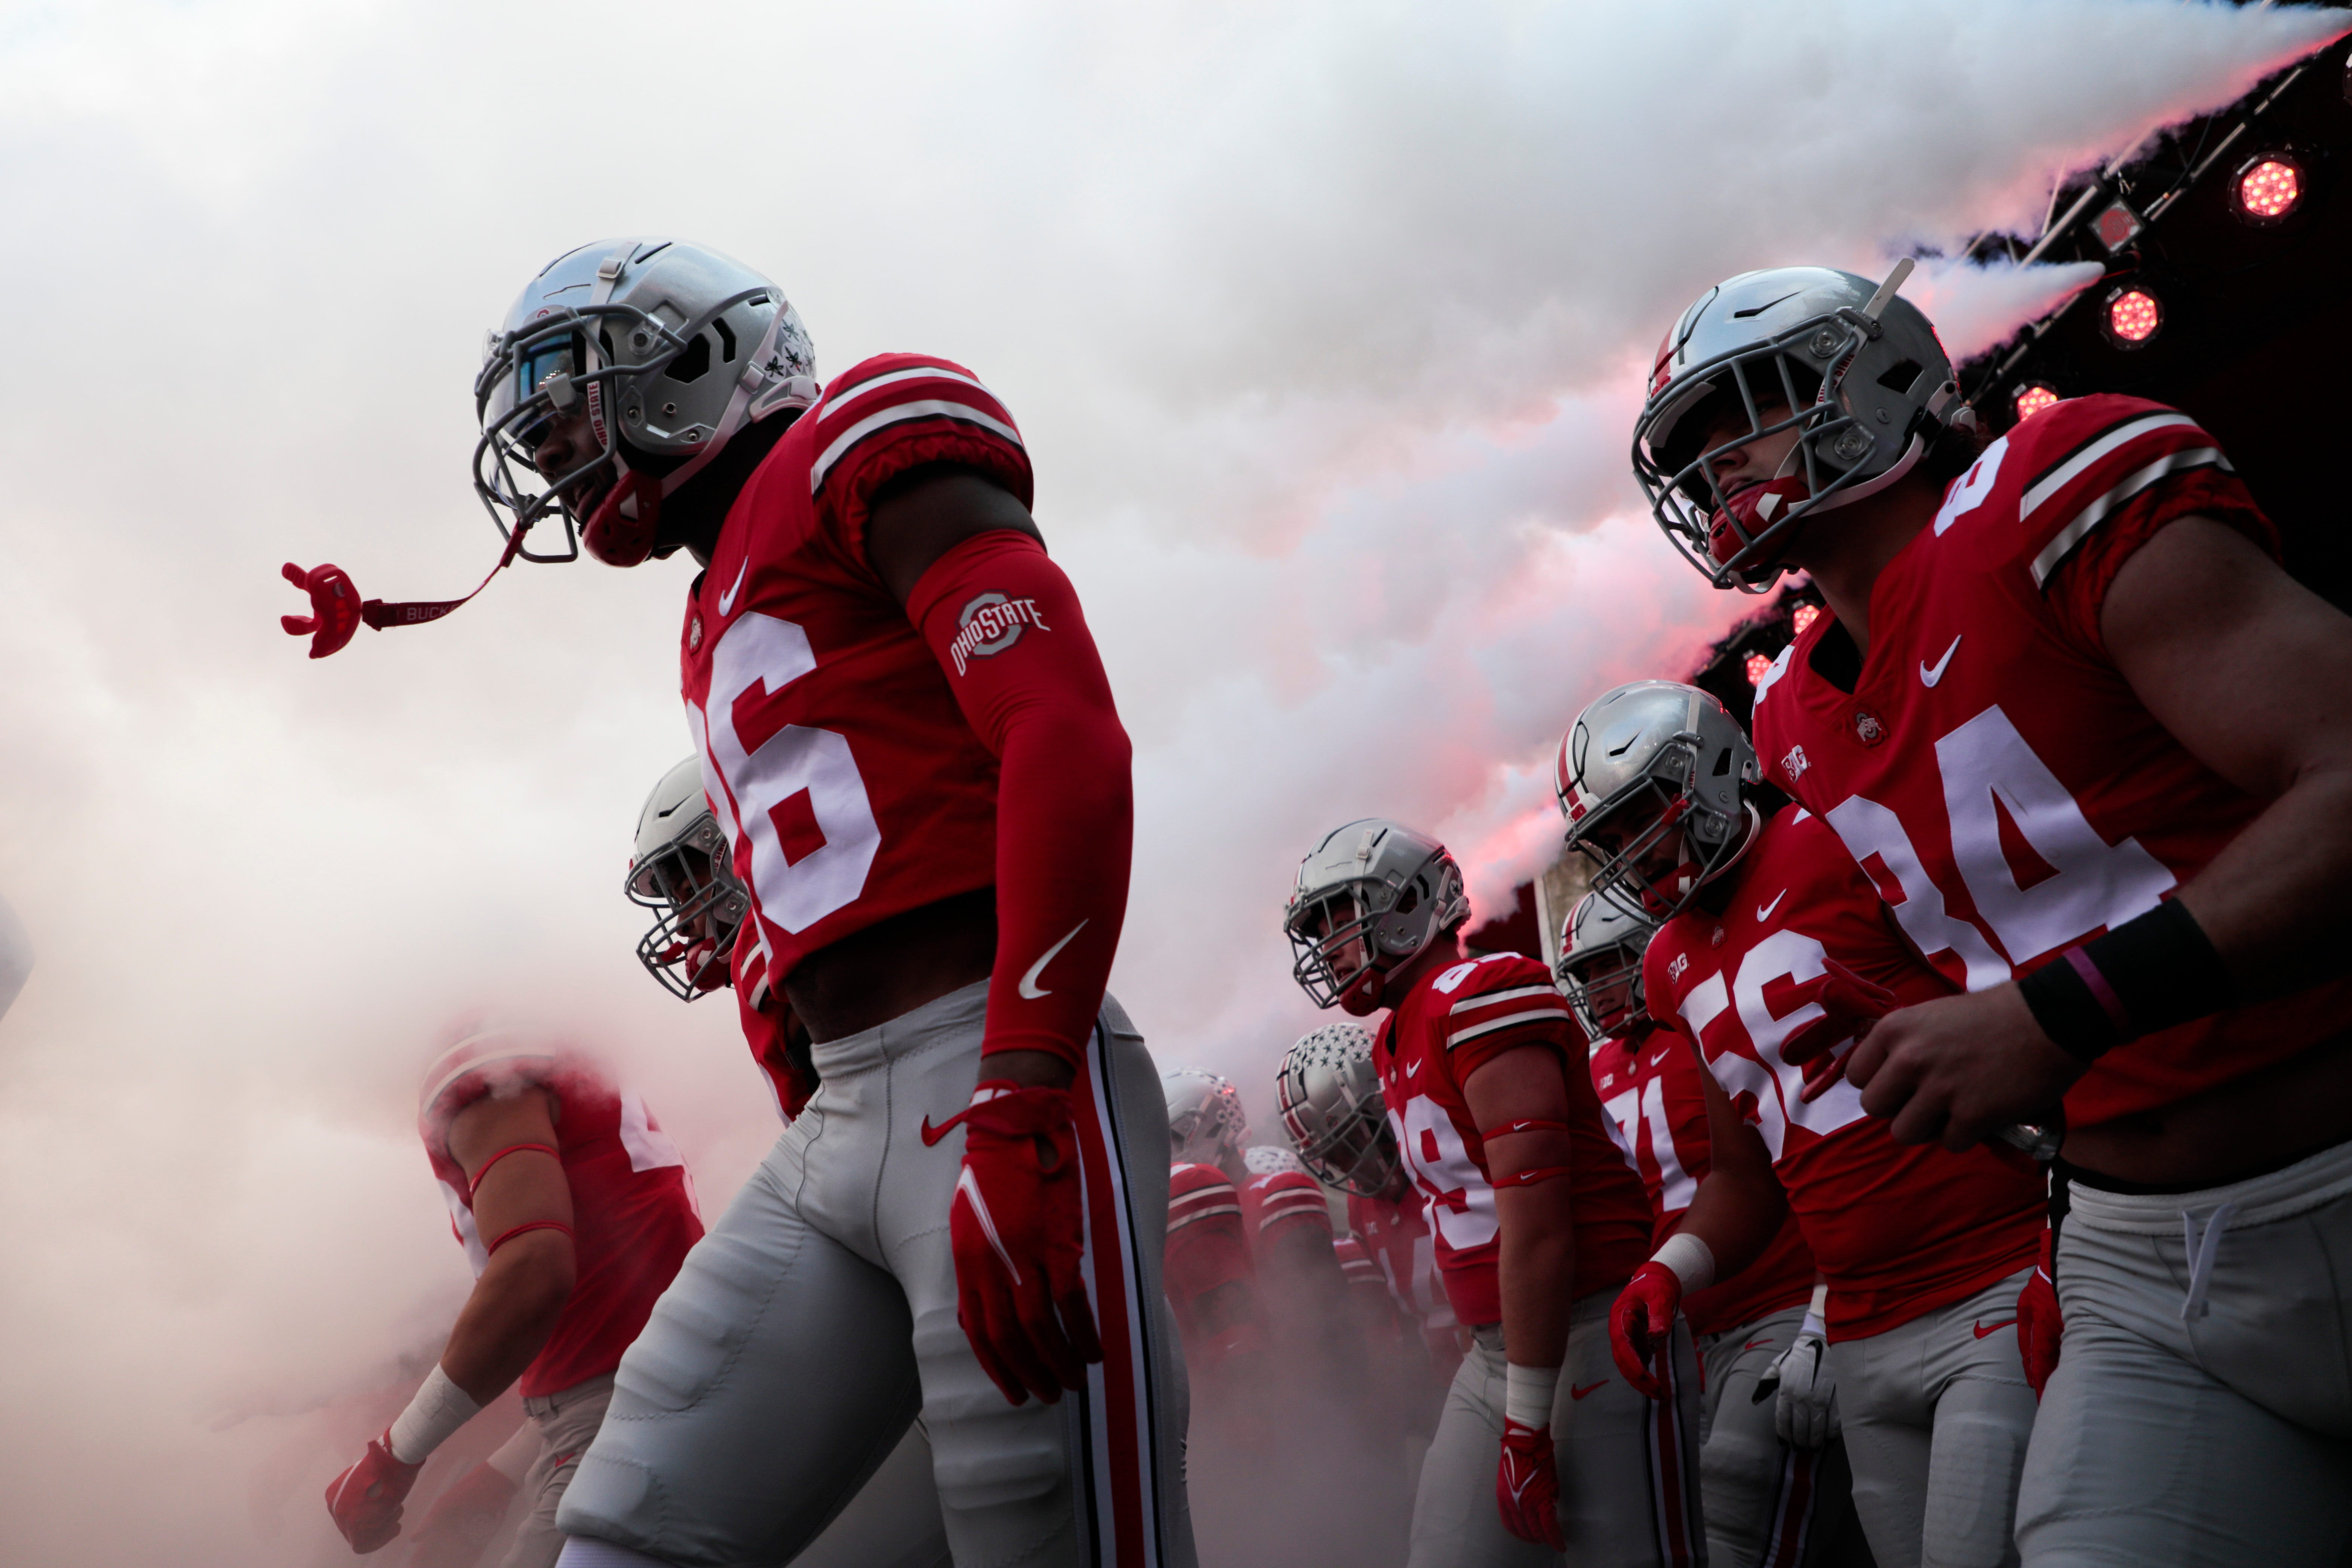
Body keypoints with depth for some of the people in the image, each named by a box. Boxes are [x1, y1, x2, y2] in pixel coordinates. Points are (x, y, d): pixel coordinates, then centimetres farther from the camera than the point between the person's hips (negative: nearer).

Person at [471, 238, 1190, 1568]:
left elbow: (1071, 742, -14)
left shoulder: (855, 457, 1)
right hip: (836, 1130, 9)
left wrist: (1017, 1116, -22)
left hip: (995, 1076, -8)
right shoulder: (718, 626, 27)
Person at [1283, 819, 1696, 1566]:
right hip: (1497, 1351, 9)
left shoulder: (1480, 997, -15)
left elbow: (1536, 1228, -20)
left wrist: (1526, 1426, -19)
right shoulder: (1396, 1041, 15)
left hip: (1592, 1338, -9)